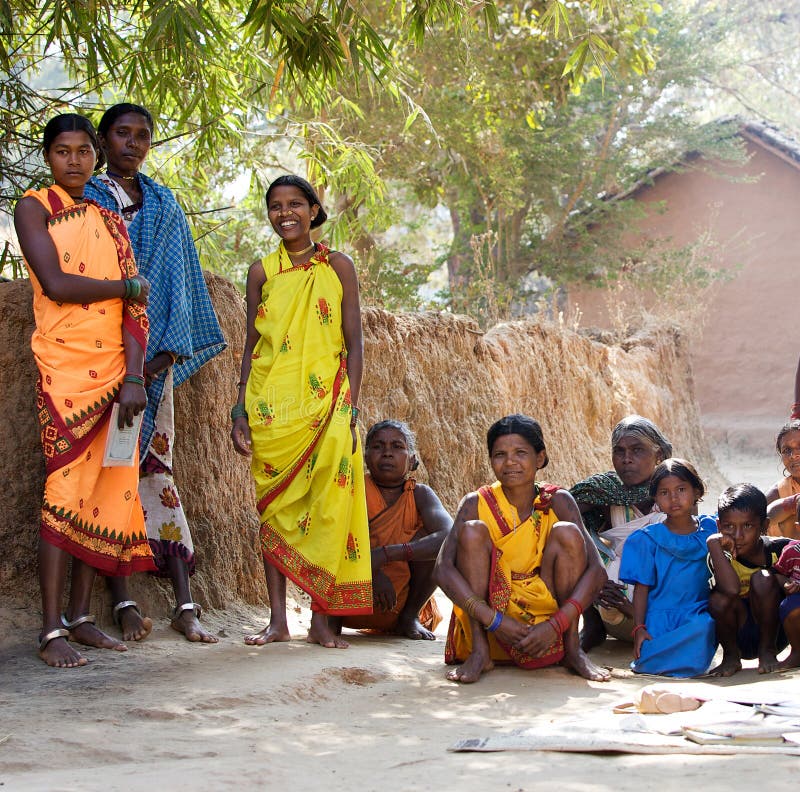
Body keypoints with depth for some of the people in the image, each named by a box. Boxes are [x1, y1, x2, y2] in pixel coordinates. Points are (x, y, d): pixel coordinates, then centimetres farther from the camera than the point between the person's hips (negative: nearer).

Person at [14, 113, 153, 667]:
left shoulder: (111, 220, 16)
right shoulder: (34, 208, 2)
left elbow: (135, 306, 8)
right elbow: (56, 285, -13)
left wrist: (134, 377, -5)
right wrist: (127, 285, -1)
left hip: (117, 372, 5)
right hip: (65, 368, -5)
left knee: (106, 492, 3)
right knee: (65, 492, -9)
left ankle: (80, 616, 11)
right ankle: (52, 631, -7)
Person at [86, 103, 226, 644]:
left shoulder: (164, 205, 16)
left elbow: (178, 281, 11)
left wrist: (167, 350, -3)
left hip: (153, 355, 2)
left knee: (157, 469, -1)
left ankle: (185, 603, -4)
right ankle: (124, 600, -3)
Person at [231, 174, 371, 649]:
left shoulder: (338, 267, 5)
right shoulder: (262, 272, 9)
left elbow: (354, 343, 3)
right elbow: (252, 344, 10)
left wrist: (351, 408, -6)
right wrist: (240, 410, 3)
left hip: (325, 406, -2)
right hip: (270, 409, 2)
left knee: (327, 508, -5)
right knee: (274, 508, 3)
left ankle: (322, 619, 2)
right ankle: (278, 619, 9)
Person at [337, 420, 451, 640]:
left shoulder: (420, 494, -7)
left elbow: (450, 537, -27)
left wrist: (386, 554, -38)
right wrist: (372, 572, -38)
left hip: (402, 601, 1)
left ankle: (410, 617, -3)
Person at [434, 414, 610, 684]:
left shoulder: (558, 502, -6)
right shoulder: (477, 504, -7)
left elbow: (596, 570, -14)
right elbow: (443, 569, -20)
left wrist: (555, 624, -27)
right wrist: (494, 620, -29)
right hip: (486, 622, 0)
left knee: (566, 532, -18)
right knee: (473, 530, -20)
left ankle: (573, 649, -11)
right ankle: (479, 652, -19)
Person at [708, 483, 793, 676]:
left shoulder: (780, 548, -12)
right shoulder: (723, 557, -15)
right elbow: (731, 589, -34)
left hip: (776, 632, 0)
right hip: (740, 639, 0)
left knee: (763, 579, -24)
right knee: (718, 600, -29)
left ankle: (768, 651, -8)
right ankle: (731, 655, -1)